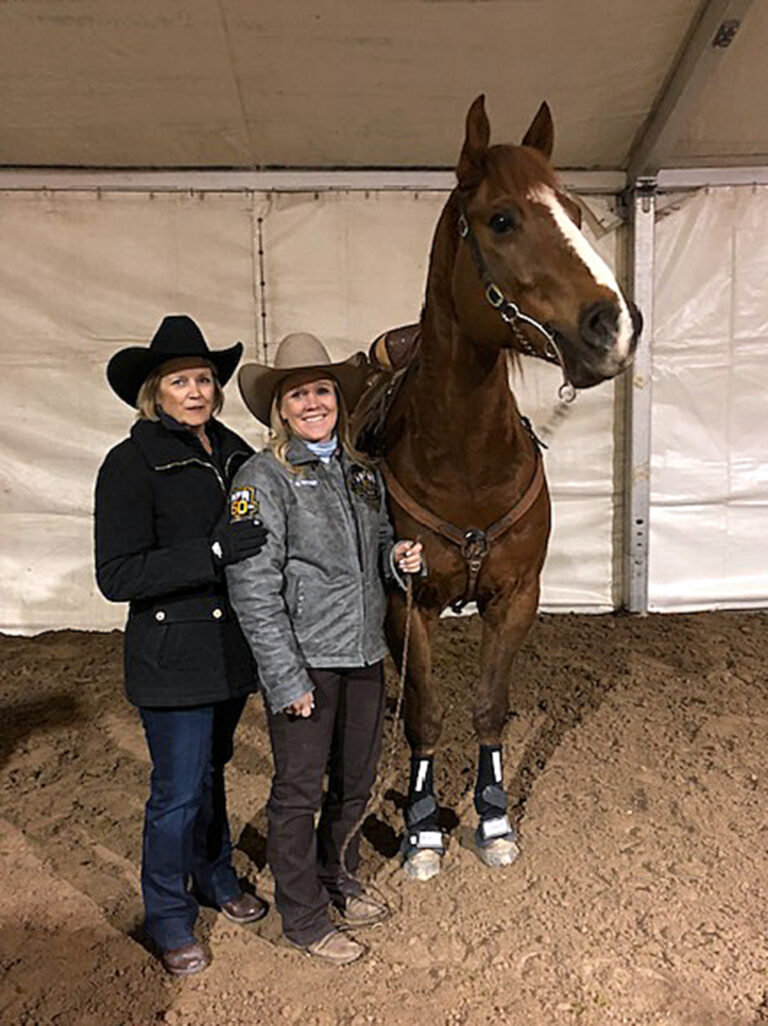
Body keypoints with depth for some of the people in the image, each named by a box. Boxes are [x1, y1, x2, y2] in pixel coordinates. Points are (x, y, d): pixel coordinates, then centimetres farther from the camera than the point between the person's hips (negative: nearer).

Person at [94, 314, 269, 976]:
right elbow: (117, 576, -19)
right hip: (172, 656, -5)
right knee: (178, 790, 6)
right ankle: (169, 918, 30)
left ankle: (215, 878, 45)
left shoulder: (234, 452, 4)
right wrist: (212, 552, -27)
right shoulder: (131, 464, -13)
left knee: (211, 769, 23)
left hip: (233, 646, 6)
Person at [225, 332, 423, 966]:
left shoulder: (362, 470, 7)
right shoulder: (263, 478, -11)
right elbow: (254, 588, -14)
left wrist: (399, 557, -4)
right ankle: (305, 919, 31)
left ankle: (337, 880, 45)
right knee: (299, 792, 10)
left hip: (365, 653, 6)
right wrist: (286, 679, -17)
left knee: (356, 782, 20)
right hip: (304, 660, -6)